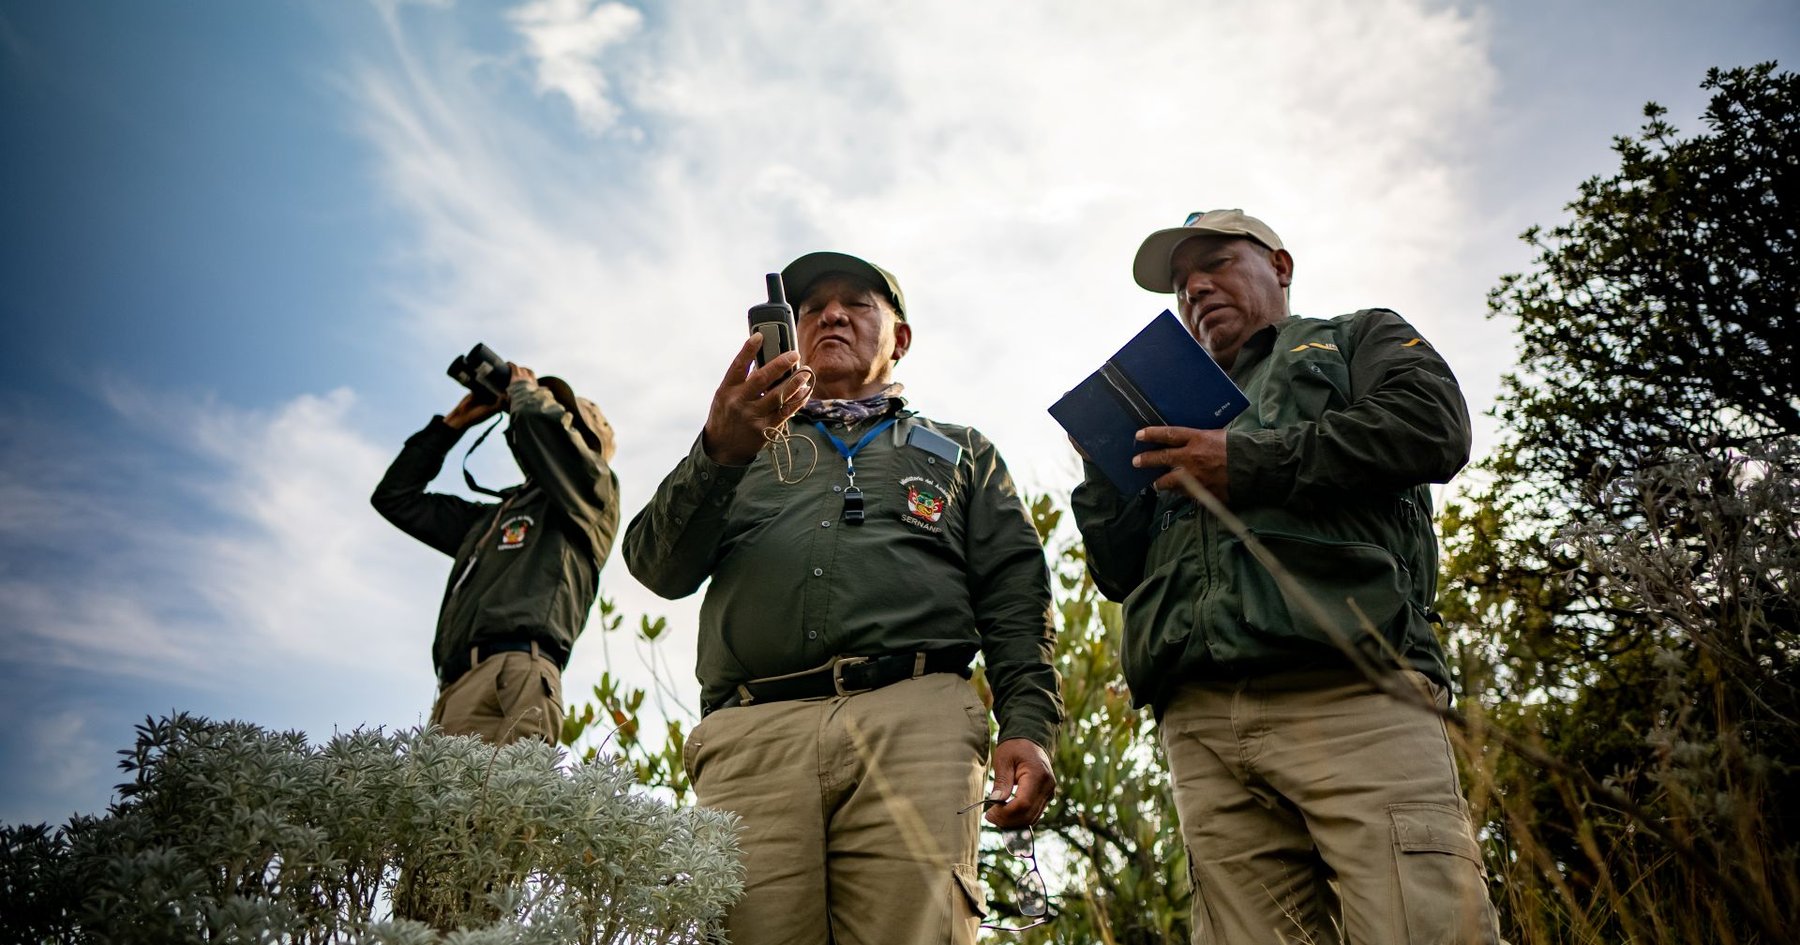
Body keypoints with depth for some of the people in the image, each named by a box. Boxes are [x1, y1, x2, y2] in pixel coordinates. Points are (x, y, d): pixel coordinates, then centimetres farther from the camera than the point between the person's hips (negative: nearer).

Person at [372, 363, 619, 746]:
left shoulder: (593, 493, 17)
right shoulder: (490, 518, 37)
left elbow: (542, 422, -3)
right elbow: (395, 496, 41)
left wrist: (525, 387, 22)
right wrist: (454, 422, 39)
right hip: (456, 684, 7)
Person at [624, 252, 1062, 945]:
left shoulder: (960, 452, 27)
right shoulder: (751, 443, 29)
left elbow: (1015, 601, 14)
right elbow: (658, 568, 12)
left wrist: (1028, 726, -4)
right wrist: (718, 453, -7)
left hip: (912, 724, 0)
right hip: (751, 734, 1)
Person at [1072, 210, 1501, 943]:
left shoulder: (1358, 341, 23)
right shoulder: (1178, 425, 33)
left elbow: (1433, 427, -2)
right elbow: (1121, 574, 25)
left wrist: (1247, 464, -4)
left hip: (1349, 696, -3)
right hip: (1203, 725, 4)